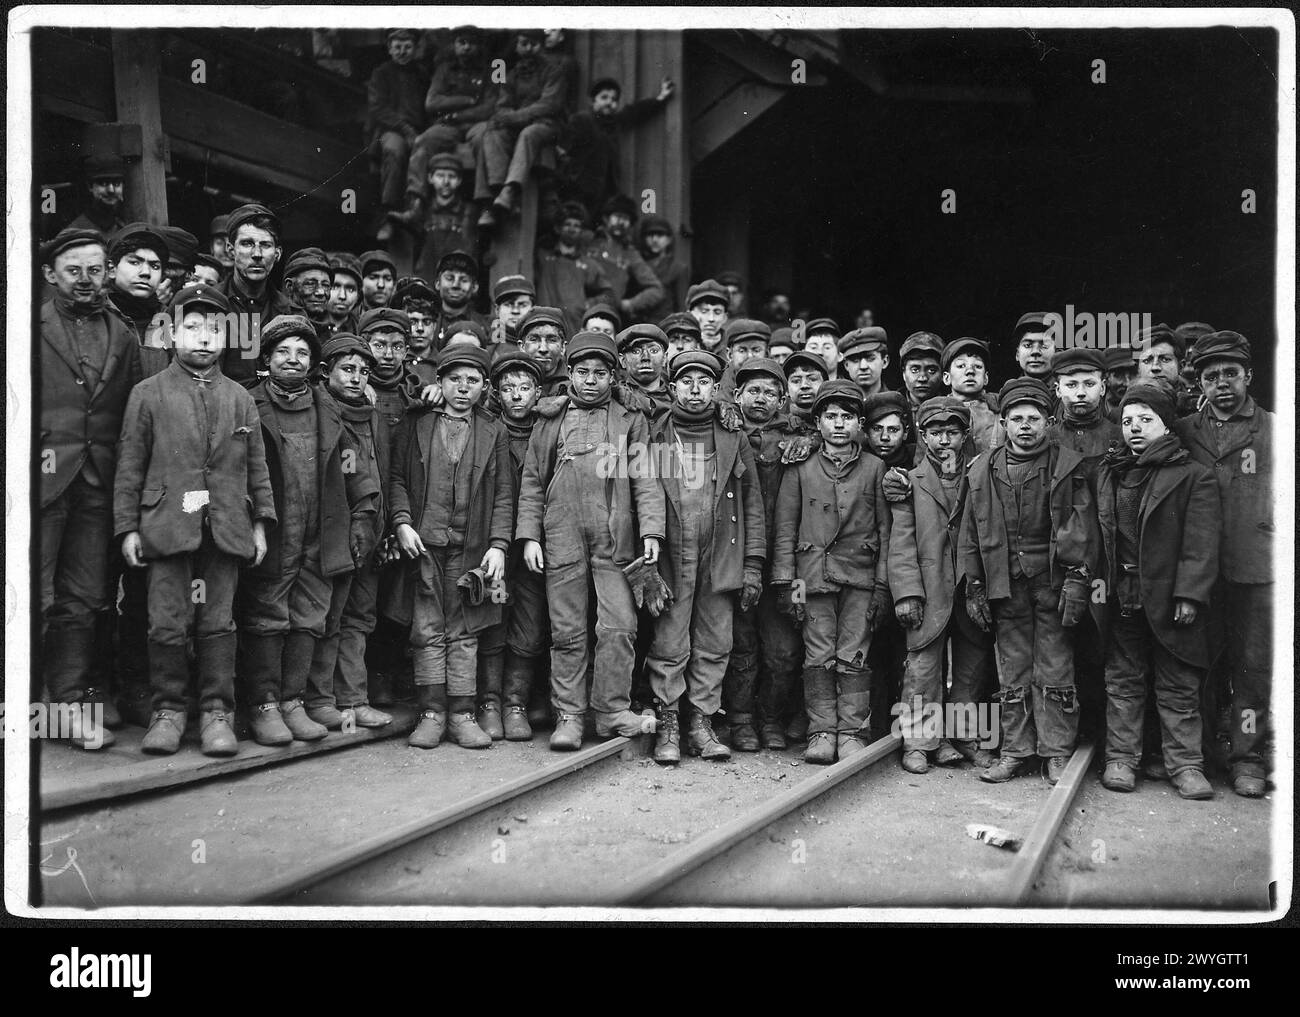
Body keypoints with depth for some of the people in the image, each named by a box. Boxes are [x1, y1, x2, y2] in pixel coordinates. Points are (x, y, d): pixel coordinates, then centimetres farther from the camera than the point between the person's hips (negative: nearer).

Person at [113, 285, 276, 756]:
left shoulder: (240, 398, 13)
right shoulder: (148, 393, 7)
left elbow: (257, 466, 14)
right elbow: (130, 466, 5)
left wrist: (260, 523, 8)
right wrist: (127, 528, 0)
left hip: (226, 531, 2)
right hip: (167, 527, -1)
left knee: (218, 624, 2)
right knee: (167, 625, -3)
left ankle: (217, 712, 10)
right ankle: (168, 710, 11)